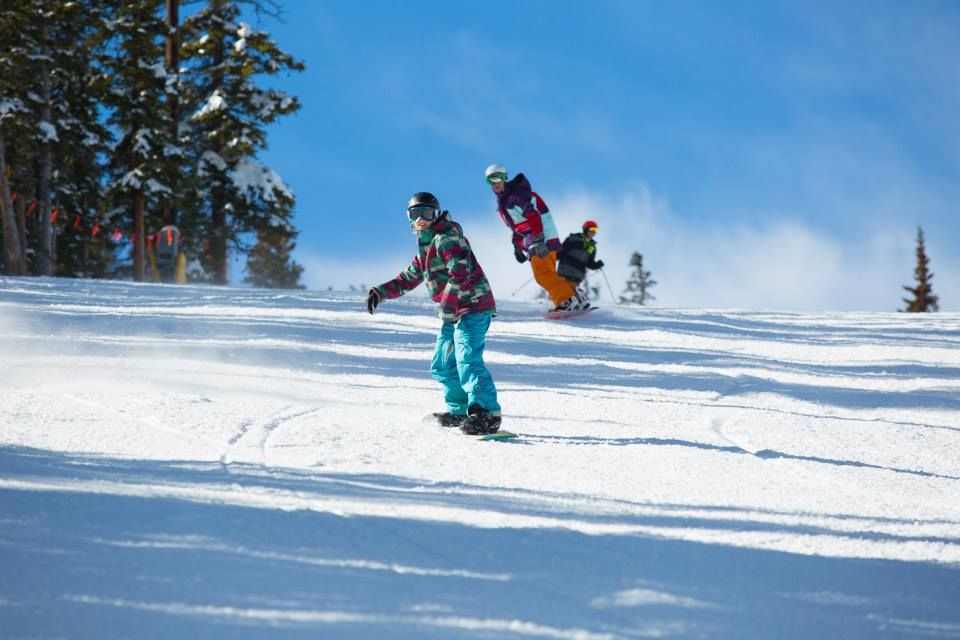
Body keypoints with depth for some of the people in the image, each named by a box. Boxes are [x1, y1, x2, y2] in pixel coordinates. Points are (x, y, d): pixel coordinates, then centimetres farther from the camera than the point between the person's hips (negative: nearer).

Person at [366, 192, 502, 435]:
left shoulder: (447, 238, -11)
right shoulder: (425, 246, 21)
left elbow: (460, 271, -24)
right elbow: (410, 278, 29)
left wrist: (448, 302, -34)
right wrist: (381, 292, 19)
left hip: (473, 307, -11)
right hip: (453, 313, 11)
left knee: (467, 358, -23)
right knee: (443, 365, 14)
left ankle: (487, 413, -31)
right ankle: (460, 411, 21)